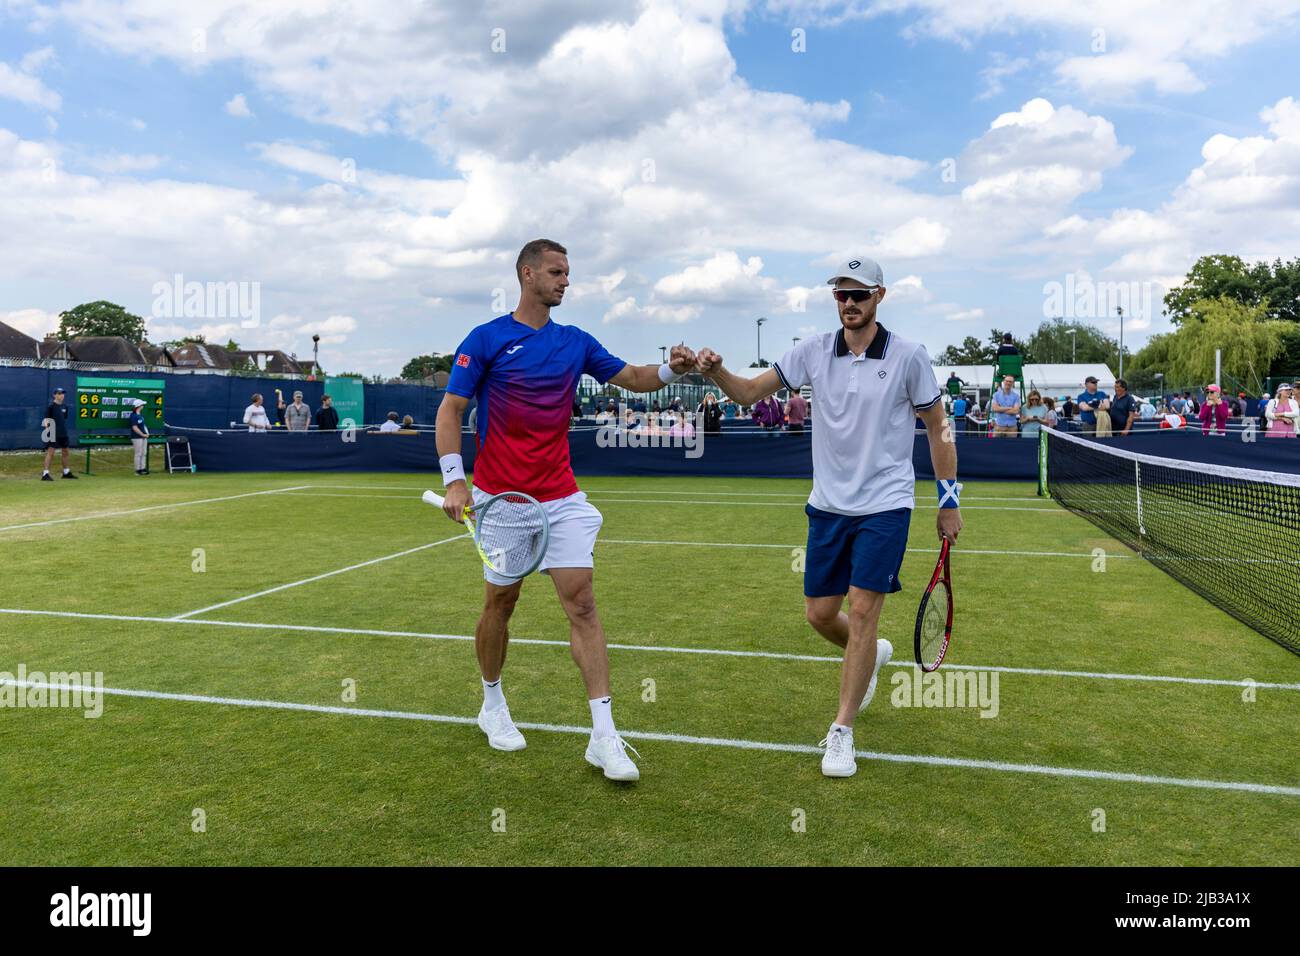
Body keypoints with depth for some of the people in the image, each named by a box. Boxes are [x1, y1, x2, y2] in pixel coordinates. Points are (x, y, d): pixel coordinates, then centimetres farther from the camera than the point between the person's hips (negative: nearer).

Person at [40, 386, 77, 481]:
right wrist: (46, 425, -33)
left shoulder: (64, 407, 12)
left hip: (63, 433, 7)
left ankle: (66, 472, 28)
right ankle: (45, 474, -11)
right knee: (50, 452, -11)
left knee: (65, 452, 15)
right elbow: (46, 419, -15)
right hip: (53, 433, -7)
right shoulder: (50, 406, -8)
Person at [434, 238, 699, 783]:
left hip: (562, 498, 3)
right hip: (500, 498, -3)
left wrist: (671, 370, -10)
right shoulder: (485, 339, -3)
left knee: (581, 602, -6)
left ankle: (603, 736, -5)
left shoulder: (576, 342, 9)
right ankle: (492, 705, 35)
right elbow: (450, 410, -5)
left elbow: (633, 379, 12)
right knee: (501, 601, 9)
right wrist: (453, 480, -16)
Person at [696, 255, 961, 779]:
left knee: (861, 612, -7)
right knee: (820, 613, 9)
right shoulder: (813, 350, 0)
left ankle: (841, 732, 8)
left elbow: (938, 427, 1)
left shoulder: (909, 356, -7)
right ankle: (872, 656, 44)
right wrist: (717, 371, -24)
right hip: (828, 505, 4)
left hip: (885, 505, -3)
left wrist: (949, 502, 2)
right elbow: (749, 391, -2)